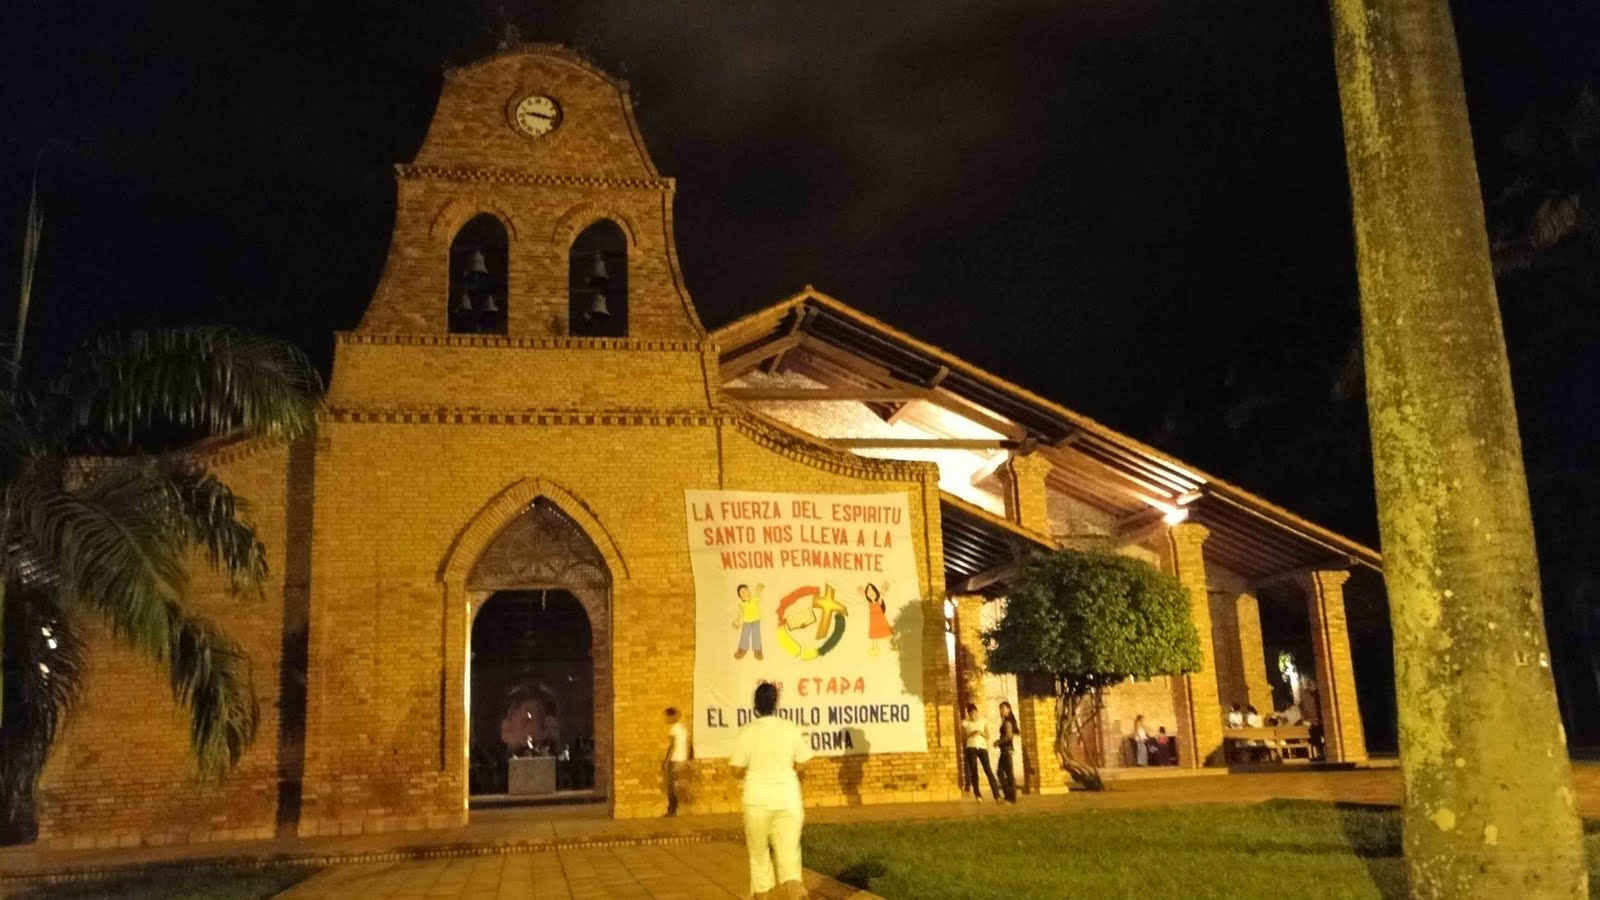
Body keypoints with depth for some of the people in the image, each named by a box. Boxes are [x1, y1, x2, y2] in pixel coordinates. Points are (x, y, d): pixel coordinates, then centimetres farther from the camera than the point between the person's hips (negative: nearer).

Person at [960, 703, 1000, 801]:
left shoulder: (983, 721, 10)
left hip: (982, 747, 0)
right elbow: (963, 736, 1)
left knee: (988, 770, -8)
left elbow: (988, 735, 8)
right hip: (971, 748, 0)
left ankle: (997, 795, -10)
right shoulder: (965, 722, 6)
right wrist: (971, 733, -14)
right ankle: (978, 795, 5)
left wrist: (981, 733, -11)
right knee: (973, 771, -2)